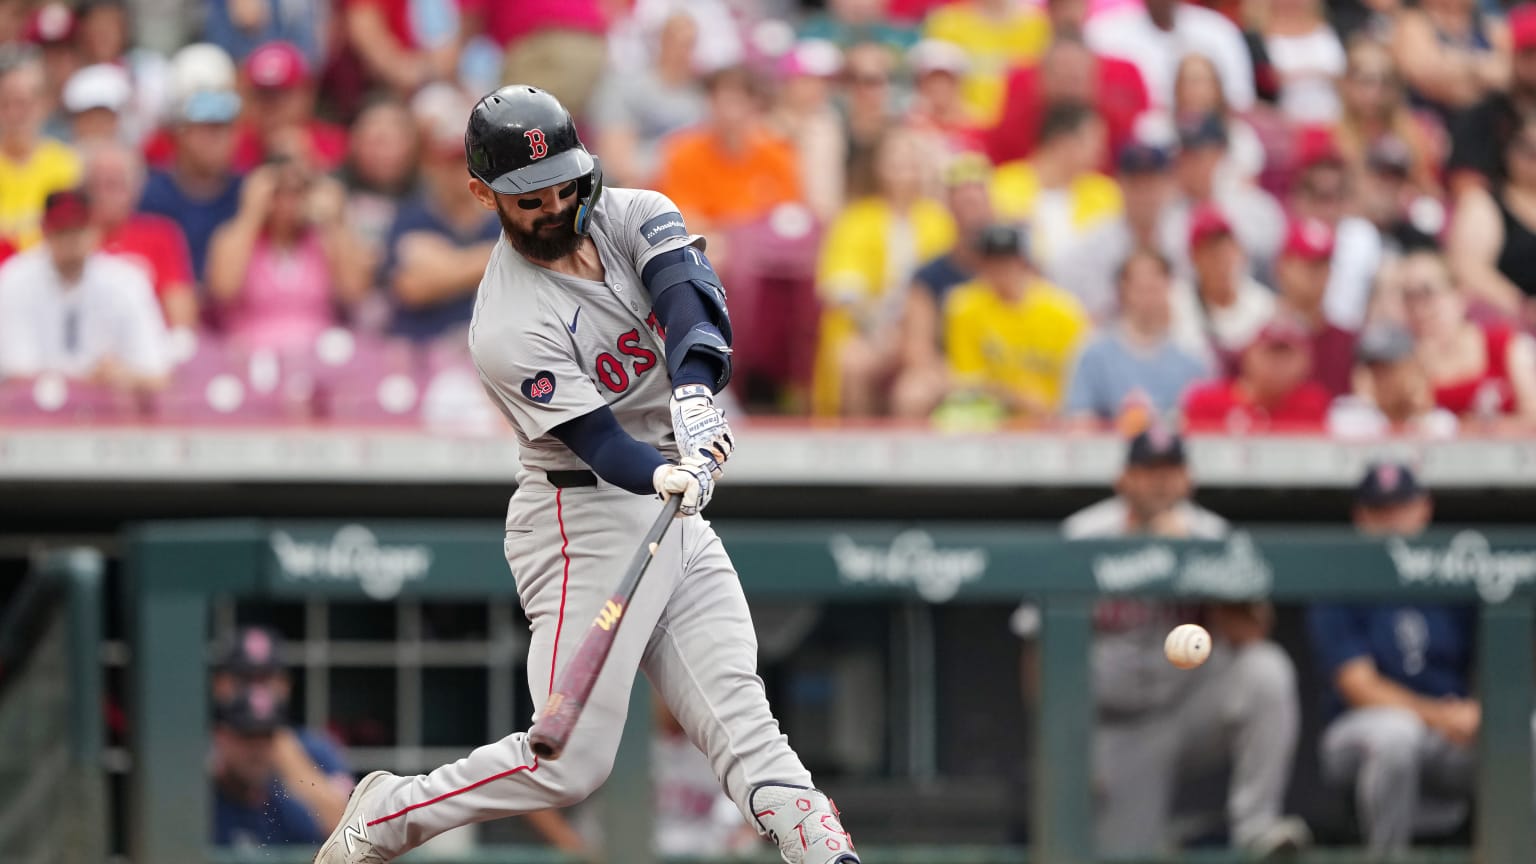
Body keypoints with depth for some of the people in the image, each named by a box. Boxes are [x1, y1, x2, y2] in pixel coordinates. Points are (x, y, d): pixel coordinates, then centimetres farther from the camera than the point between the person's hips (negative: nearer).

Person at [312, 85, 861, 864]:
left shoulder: (632, 218, 0)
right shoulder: (508, 329, -18)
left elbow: (690, 298, -20)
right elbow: (600, 444, -24)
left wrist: (694, 389, -40)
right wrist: (665, 477, -46)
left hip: (675, 514, 6)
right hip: (587, 522, -6)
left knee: (740, 723, -2)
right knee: (570, 761, -8)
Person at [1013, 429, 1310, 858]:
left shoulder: (1210, 536, -3)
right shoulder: (1081, 541, -4)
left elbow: (1248, 636, -16)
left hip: (1193, 713, 1)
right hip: (1118, 728, -1)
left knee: (1266, 669, -28)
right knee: (1125, 857, -14)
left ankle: (1255, 823, -23)